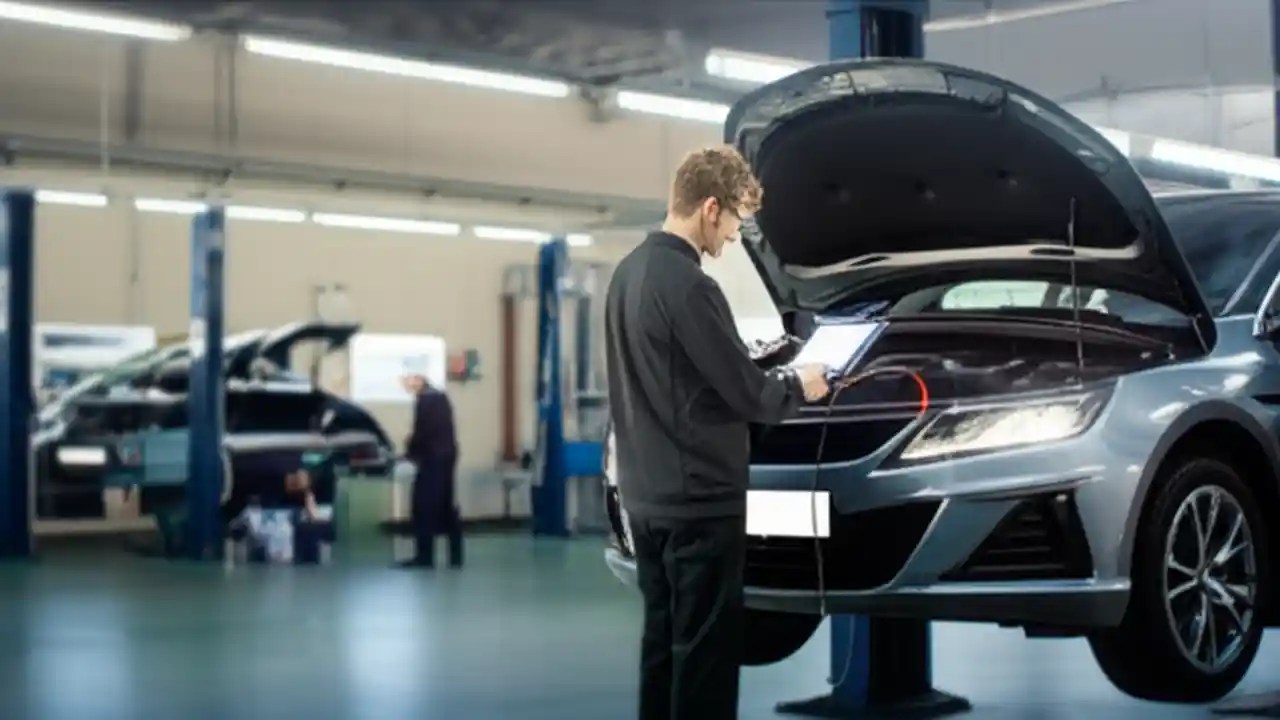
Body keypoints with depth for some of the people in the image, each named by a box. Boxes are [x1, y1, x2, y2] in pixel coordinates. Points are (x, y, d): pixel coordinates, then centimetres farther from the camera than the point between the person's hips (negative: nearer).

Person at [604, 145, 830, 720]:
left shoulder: (629, 272, 10)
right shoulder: (687, 285, -20)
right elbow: (748, 396, -16)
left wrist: (767, 373, 18)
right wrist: (798, 385, 3)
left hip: (647, 496, 9)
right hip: (697, 500, -9)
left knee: (662, 639, 15)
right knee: (705, 646, -2)